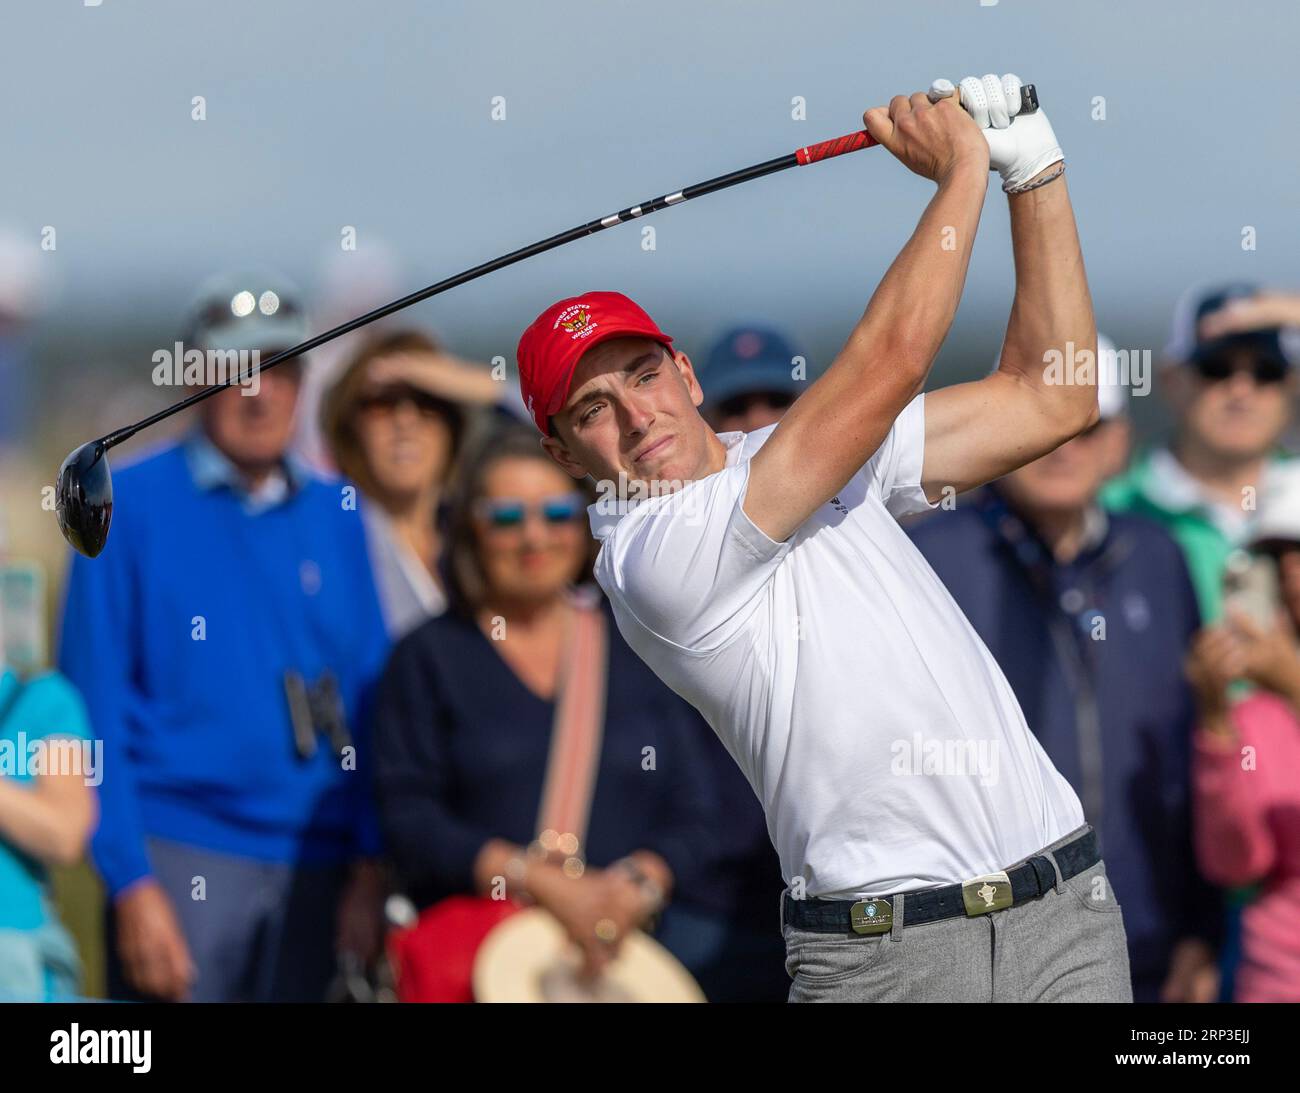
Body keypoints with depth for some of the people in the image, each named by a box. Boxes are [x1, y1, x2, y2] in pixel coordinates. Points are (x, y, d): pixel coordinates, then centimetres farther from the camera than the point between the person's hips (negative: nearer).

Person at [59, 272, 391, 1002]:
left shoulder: (332, 516, 12)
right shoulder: (129, 504, 0)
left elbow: (370, 704, 12)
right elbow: (95, 703, -3)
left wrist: (369, 868, 0)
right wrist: (132, 883, -11)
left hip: (317, 866, 4)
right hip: (180, 853, -4)